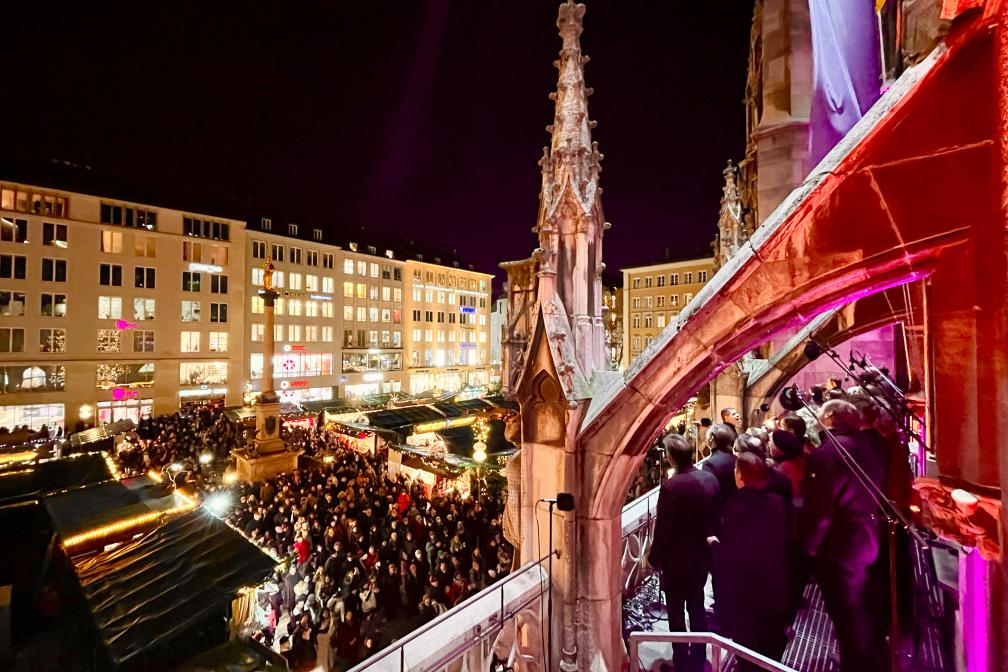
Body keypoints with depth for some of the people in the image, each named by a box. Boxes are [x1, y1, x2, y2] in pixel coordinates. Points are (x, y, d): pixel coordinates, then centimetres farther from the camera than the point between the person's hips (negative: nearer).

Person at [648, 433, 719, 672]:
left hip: (676, 558, -6)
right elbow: (715, 516, 2)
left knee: (676, 612, 14)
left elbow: (663, 528, -20)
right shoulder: (710, 478, -11)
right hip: (702, 554, 6)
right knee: (697, 607, 23)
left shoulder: (671, 486, -28)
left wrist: (654, 557, -5)